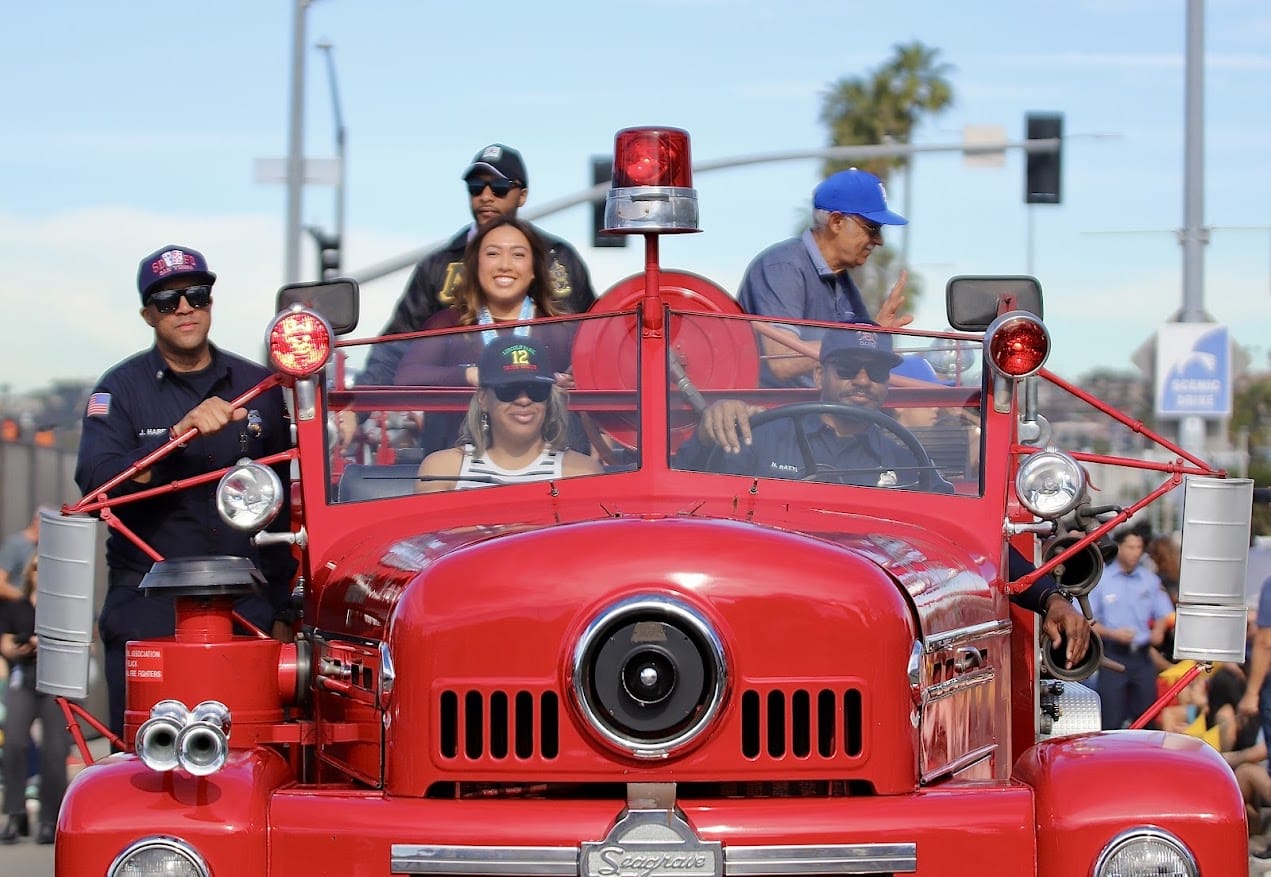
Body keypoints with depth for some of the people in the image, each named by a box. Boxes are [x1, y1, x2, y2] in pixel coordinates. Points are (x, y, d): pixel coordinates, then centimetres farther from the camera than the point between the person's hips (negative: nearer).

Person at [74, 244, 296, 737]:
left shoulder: (256, 387, 10)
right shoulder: (121, 390, 2)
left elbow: (282, 506, 14)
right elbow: (96, 484, -14)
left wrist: (282, 611, 12)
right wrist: (179, 433, -26)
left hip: (246, 604, 2)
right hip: (149, 608, -2)